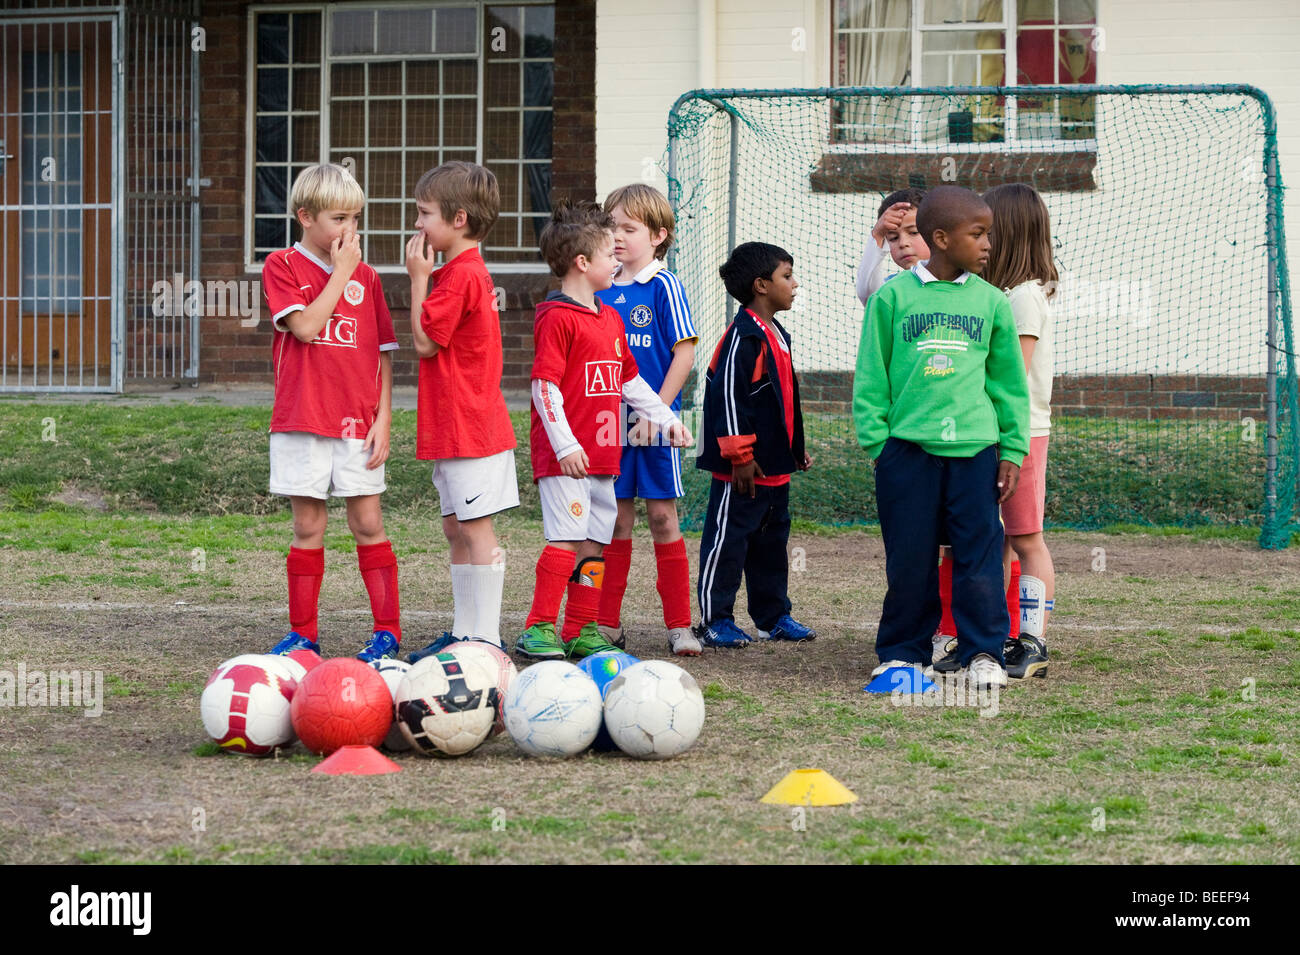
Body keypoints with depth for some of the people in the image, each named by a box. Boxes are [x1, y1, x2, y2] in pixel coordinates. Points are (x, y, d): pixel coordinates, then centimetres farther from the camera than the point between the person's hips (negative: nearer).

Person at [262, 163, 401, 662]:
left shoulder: (366, 276, 8)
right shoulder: (282, 266, 0)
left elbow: (383, 354, 9)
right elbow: (304, 326, -16)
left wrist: (383, 418, 0)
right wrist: (341, 272, -10)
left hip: (358, 422, 2)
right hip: (302, 420, -2)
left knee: (368, 523, 1)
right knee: (307, 526, 4)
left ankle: (387, 631, 6)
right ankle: (303, 633, 12)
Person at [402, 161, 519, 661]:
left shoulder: (460, 276, -16)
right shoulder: (469, 271, 15)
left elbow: (424, 341, -13)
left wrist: (418, 278, -9)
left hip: (468, 428, -11)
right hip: (455, 428, 11)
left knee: (476, 531, -7)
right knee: (458, 530, 14)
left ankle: (484, 638, -5)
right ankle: (464, 633, 19)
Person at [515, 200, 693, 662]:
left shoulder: (610, 318, 18)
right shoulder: (558, 319, -11)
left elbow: (630, 380, 27)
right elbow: (544, 385, -16)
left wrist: (666, 417, 24)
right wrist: (565, 444, -21)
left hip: (603, 454, 9)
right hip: (566, 455, -9)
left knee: (595, 543, 9)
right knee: (566, 538, -13)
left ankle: (581, 632, 15)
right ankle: (537, 630, -9)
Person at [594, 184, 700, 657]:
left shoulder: (664, 286, -6)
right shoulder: (602, 290, 8)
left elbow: (684, 353, -10)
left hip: (654, 422, -4)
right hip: (610, 423, 4)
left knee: (662, 517, -1)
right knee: (616, 520, 8)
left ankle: (679, 625, 4)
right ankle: (608, 623, 13)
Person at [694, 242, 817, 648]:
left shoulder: (776, 335, 16)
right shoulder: (743, 337, -16)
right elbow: (728, 395, -21)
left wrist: (795, 449, 25)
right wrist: (740, 455, -21)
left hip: (775, 467, 10)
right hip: (744, 469, -10)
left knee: (772, 541, 15)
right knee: (727, 539, -3)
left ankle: (773, 615, 24)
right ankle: (715, 619, 2)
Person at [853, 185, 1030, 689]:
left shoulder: (991, 302, 6)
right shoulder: (893, 297, 0)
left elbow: (1009, 381, 13)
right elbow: (871, 376, 4)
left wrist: (1012, 450, 8)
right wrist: (877, 441, -1)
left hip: (975, 446, 2)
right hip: (907, 446, -1)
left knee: (979, 553, -1)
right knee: (910, 558, 4)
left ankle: (983, 652, 9)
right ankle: (902, 651, 17)